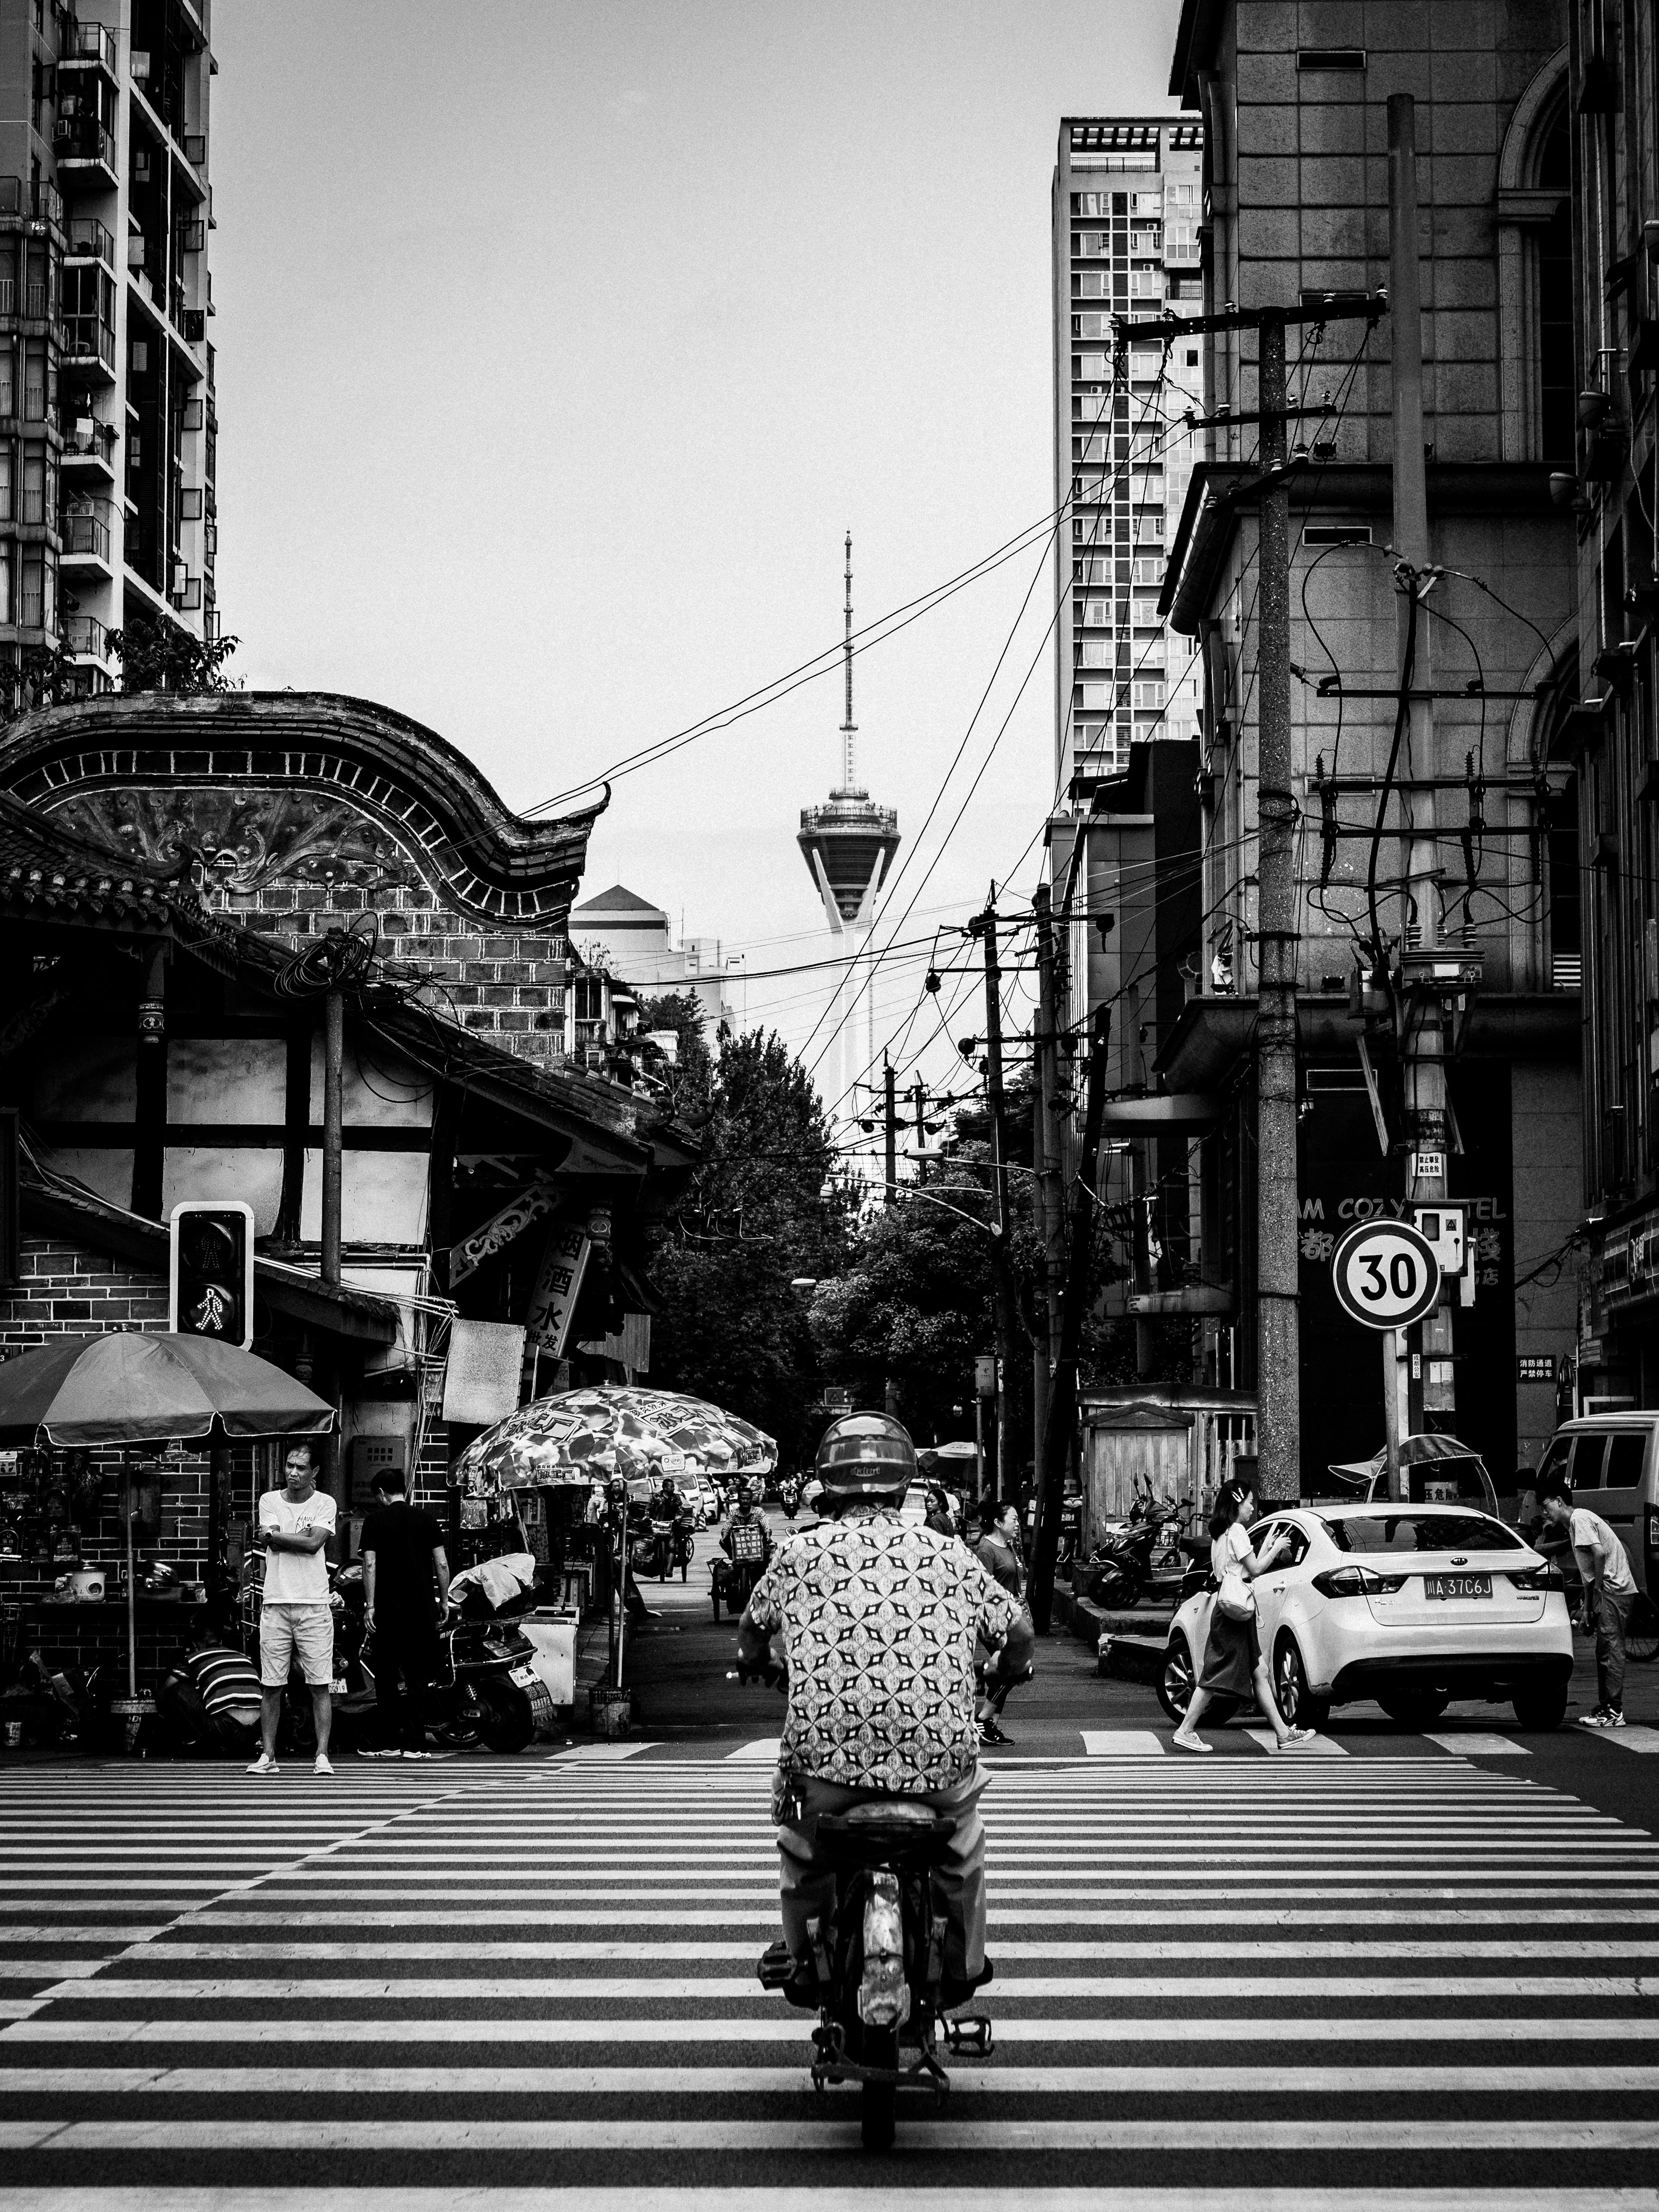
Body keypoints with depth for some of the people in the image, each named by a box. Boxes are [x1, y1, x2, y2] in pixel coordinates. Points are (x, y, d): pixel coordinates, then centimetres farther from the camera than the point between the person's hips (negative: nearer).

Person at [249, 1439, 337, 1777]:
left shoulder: (325, 1503, 5)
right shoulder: (269, 1500, 9)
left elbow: (313, 1543, -9)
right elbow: (283, 1542, -4)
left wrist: (274, 1535, -3)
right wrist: (301, 1535, -6)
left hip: (314, 1604, -1)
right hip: (275, 1603, 1)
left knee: (320, 1685, -3)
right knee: (271, 1685, 2)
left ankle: (322, 1755, -2)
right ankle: (268, 1756, 7)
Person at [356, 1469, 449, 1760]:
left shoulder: (375, 1520, 0)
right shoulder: (426, 1519, 7)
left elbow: (370, 1564, -7)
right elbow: (442, 1564, 5)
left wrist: (370, 1605, -5)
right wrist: (444, 1600, 14)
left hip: (390, 1608, -2)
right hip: (424, 1608, 2)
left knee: (387, 1678, 7)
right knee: (419, 1676, 4)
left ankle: (391, 1743, 8)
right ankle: (414, 1744, -2)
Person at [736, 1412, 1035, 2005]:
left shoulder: (801, 1553, 6)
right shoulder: (947, 1554, 7)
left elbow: (752, 1628, 23)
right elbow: (1017, 1635, 15)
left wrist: (755, 1663, 47)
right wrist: (1011, 1670, 39)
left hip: (828, 1758, -1)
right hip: (938, 1758, 1)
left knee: (796, 1817, 30)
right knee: (963, 1819, 32)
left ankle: (803, 1961, 33)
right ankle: (963, 1966, 38)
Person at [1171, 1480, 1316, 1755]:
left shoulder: (1221, 1534, 18)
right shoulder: (1236, 1531, -11)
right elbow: (1255, 1569, -13)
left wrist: (1268, 1549, 15)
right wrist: (1276, 1549, 0)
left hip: (1228, 1608, 10)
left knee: (1260, 1672, 8)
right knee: (1217, 1674, -8)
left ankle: (1283, 1735, 8)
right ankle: (1185, 1732, -8)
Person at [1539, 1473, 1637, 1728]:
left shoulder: (1580, 1519, -9)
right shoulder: (1574, 1523, 21)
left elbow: (1599, 1553, -22)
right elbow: (1589, 1572, 24)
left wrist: (1598, 1590, -14)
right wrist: (1587, 1607, 19)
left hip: (1615, 1589, -10)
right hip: (1608, 1590, 10)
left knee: (1611, 1650, -10)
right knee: (1605, 1651, 13)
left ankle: (1614, 1712, -12)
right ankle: (1607, 1707, 16)